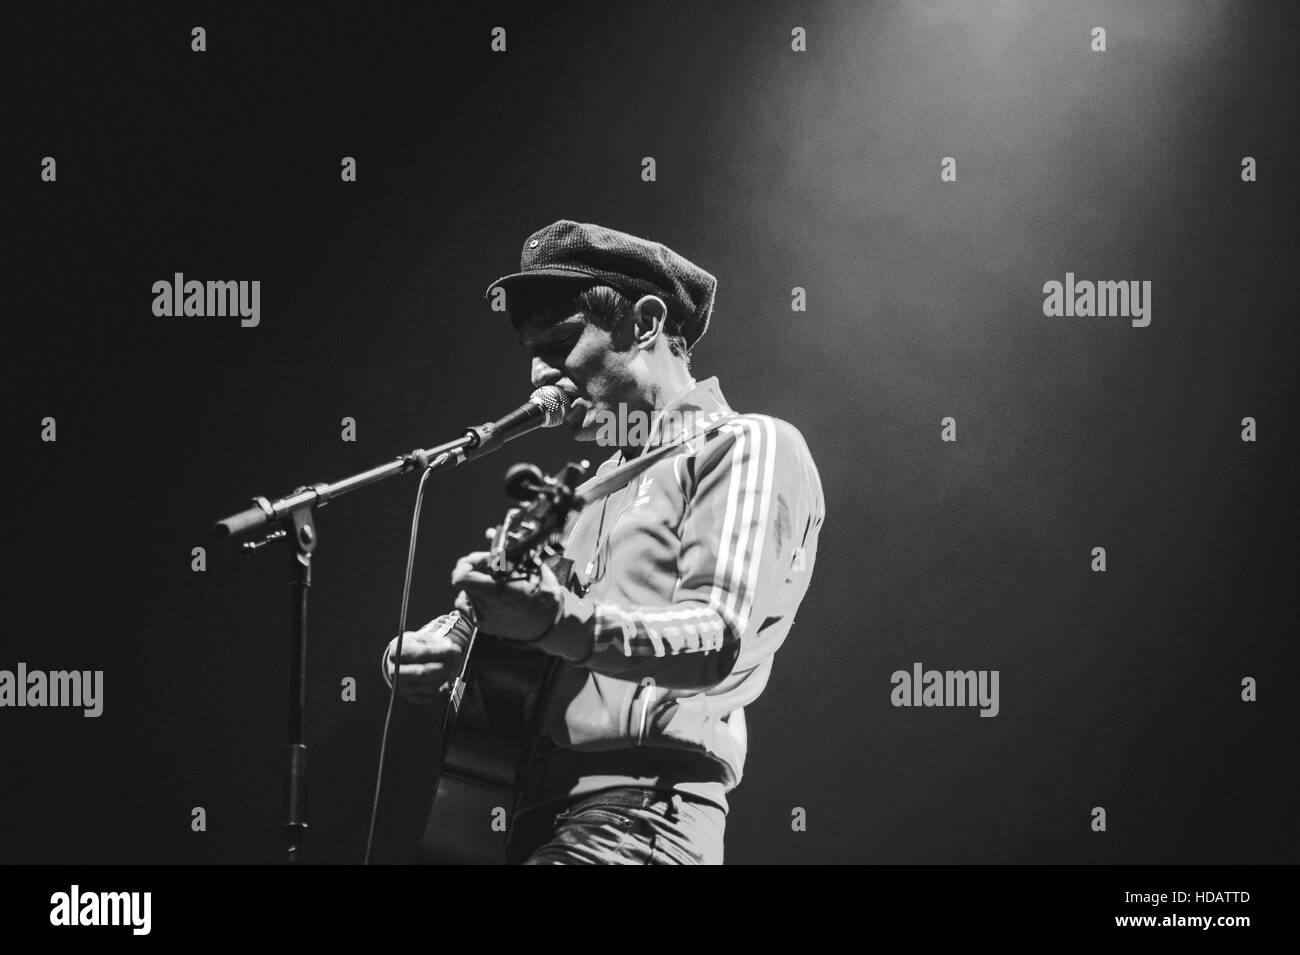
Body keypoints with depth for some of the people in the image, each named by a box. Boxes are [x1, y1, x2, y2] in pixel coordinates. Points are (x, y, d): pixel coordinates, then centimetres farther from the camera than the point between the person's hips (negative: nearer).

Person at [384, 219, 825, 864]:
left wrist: (561, 622, -33)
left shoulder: (748, 447, -2)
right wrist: (430, 655, 3)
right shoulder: (604, 479, 25)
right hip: (540, 812, 9)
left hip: (638, 808, -8)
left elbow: (721, 640, -17)